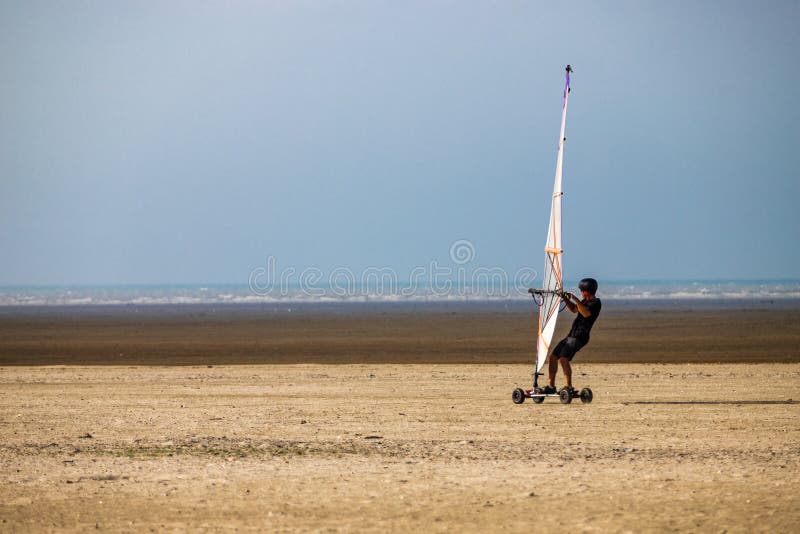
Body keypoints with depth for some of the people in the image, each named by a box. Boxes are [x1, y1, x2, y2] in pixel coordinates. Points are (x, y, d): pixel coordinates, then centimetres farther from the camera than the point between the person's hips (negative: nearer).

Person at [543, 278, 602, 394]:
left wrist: (576, 300, -25)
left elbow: (586, 313, -24)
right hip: (571, 335, 10)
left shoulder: (596, 303, -9)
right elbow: (574, 309, 30)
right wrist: (566, 299, 15)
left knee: (563, 358, -24)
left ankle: (569, 387, -22)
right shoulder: (585, 301, 18)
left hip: (580, 337, -10)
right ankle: (551, 386, 14)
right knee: (553, 356, 8)